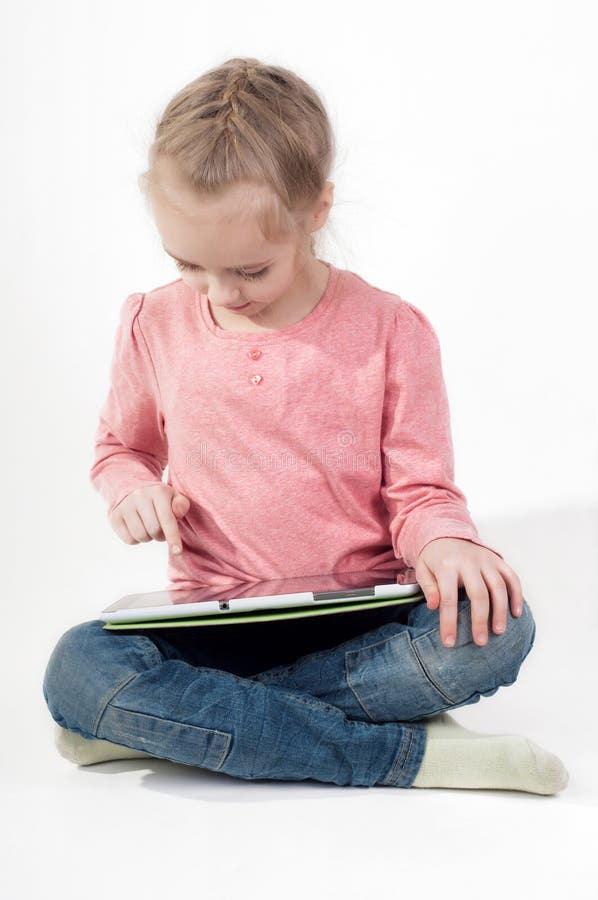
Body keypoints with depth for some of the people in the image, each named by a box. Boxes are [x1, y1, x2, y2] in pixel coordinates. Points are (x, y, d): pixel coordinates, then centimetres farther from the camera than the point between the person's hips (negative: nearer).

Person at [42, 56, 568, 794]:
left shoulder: (389, 330, -4)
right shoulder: (155, 326, 3)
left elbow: (419, 489, 0)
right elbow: (122, 447, 19)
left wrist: (440, 541, -24)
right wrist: (132, 489, -5)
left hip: (359, 619, 0)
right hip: (215, 617, 1)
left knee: (495, 628, -32)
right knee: (76, 668, -29)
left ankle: (172, 720, -21)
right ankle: (413, 752, -26)